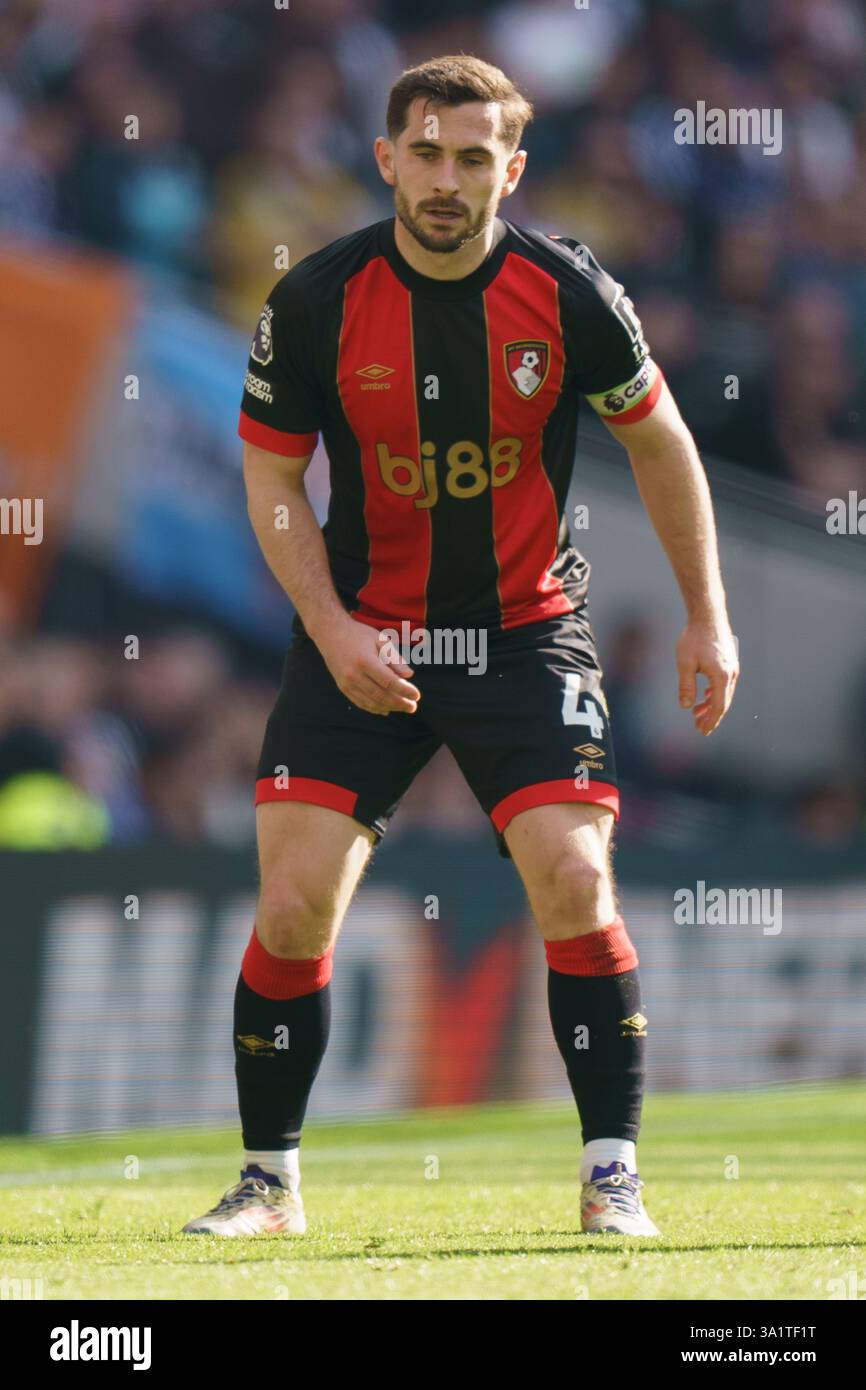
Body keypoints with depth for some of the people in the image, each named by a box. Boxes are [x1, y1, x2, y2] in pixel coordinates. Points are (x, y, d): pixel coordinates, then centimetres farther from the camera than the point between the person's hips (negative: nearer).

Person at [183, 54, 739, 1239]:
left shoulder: (568, 294, -10)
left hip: (527, 630, 0)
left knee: (575, 883, -14)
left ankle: (612, 1180, -3)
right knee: (295, 904, -7)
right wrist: (333, 632, -13)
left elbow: (658, 441, 5)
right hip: (362, 635, 0)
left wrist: (708, 616, 5)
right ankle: (271, 1180, 9)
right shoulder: (316, 303, -11)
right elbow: (273, 476, 0)